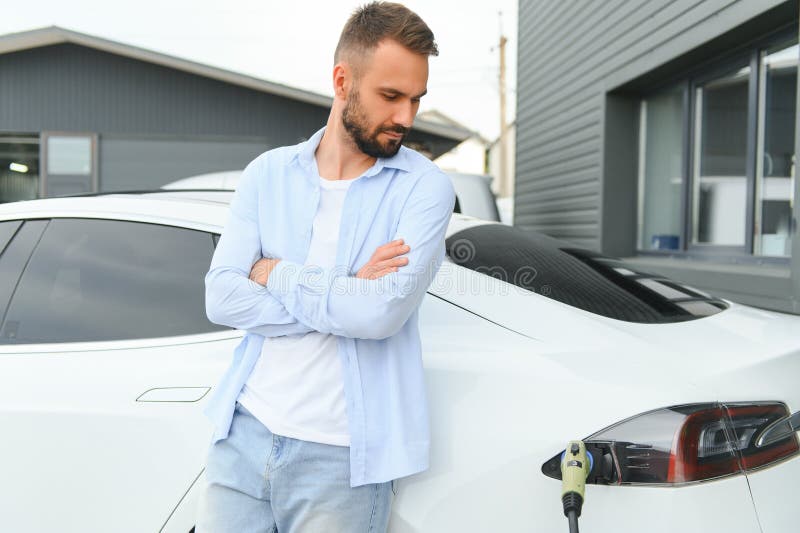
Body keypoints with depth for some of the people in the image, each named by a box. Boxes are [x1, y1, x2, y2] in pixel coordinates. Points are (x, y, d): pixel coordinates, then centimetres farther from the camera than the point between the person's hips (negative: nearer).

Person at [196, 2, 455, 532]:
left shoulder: (425, 186, -6)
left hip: (341, 456, -2)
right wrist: (346, 297, -14)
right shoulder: (268, 173, 4)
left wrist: (276, 273, -8)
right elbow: (221, 298, -6)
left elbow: (384, 312, -19)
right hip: (245, 431, 3)